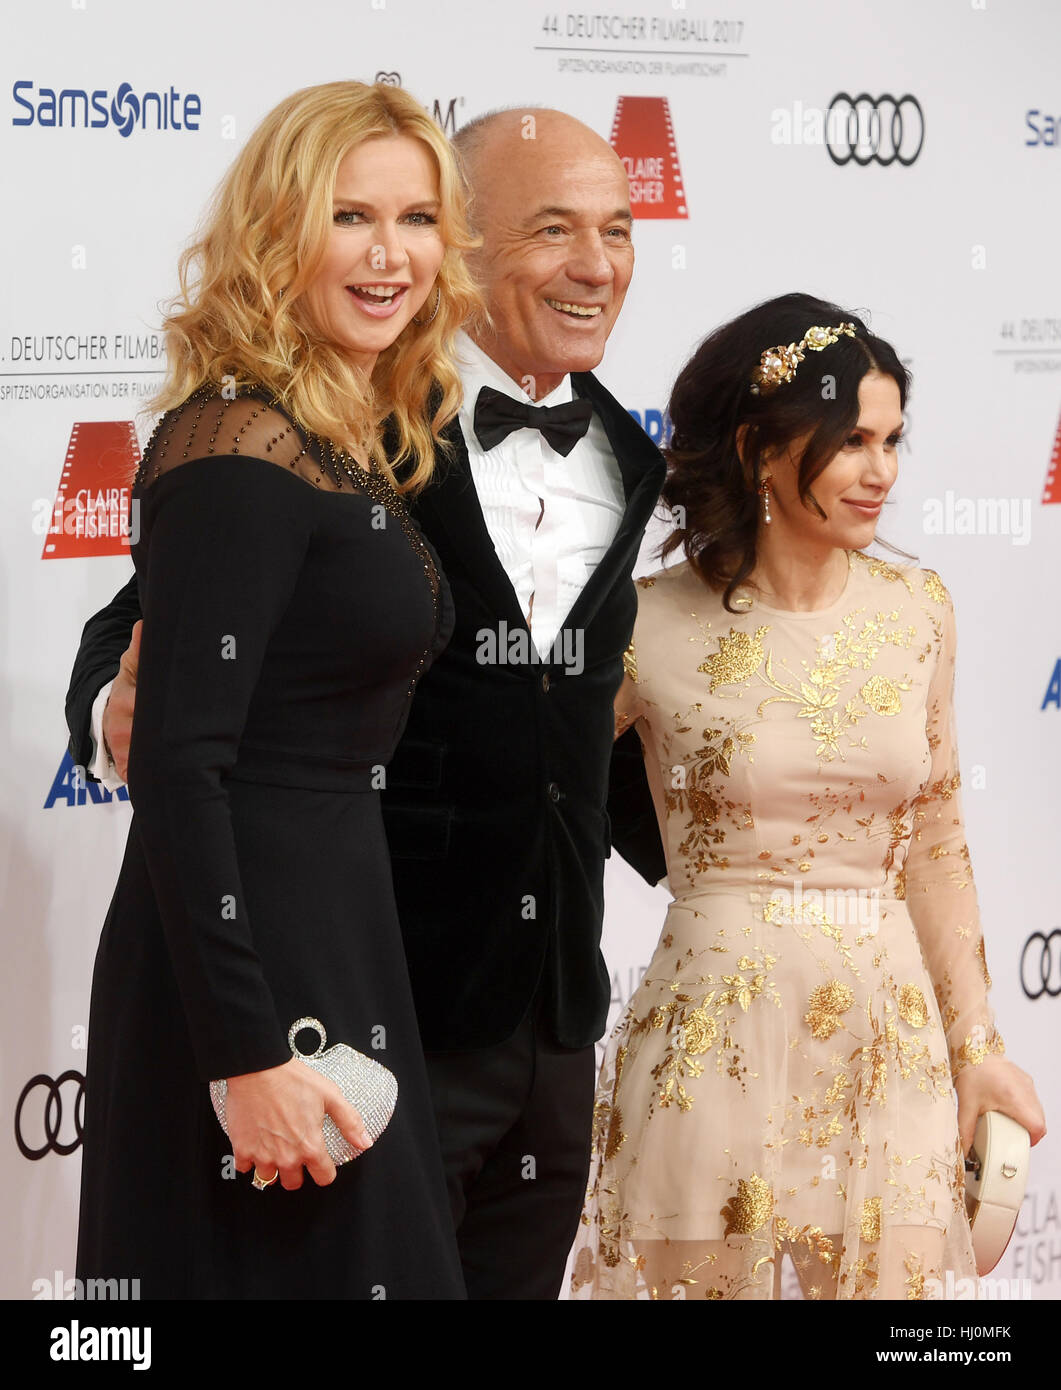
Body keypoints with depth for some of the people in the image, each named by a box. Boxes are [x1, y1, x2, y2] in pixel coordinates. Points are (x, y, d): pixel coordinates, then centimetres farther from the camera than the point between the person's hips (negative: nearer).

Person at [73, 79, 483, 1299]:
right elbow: (175, 767, -22)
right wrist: (248, 1054, -24)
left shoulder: (350, 440, 12)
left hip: (329, 953, 9)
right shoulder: (243, 451, -17)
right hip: (249, 977, -9)